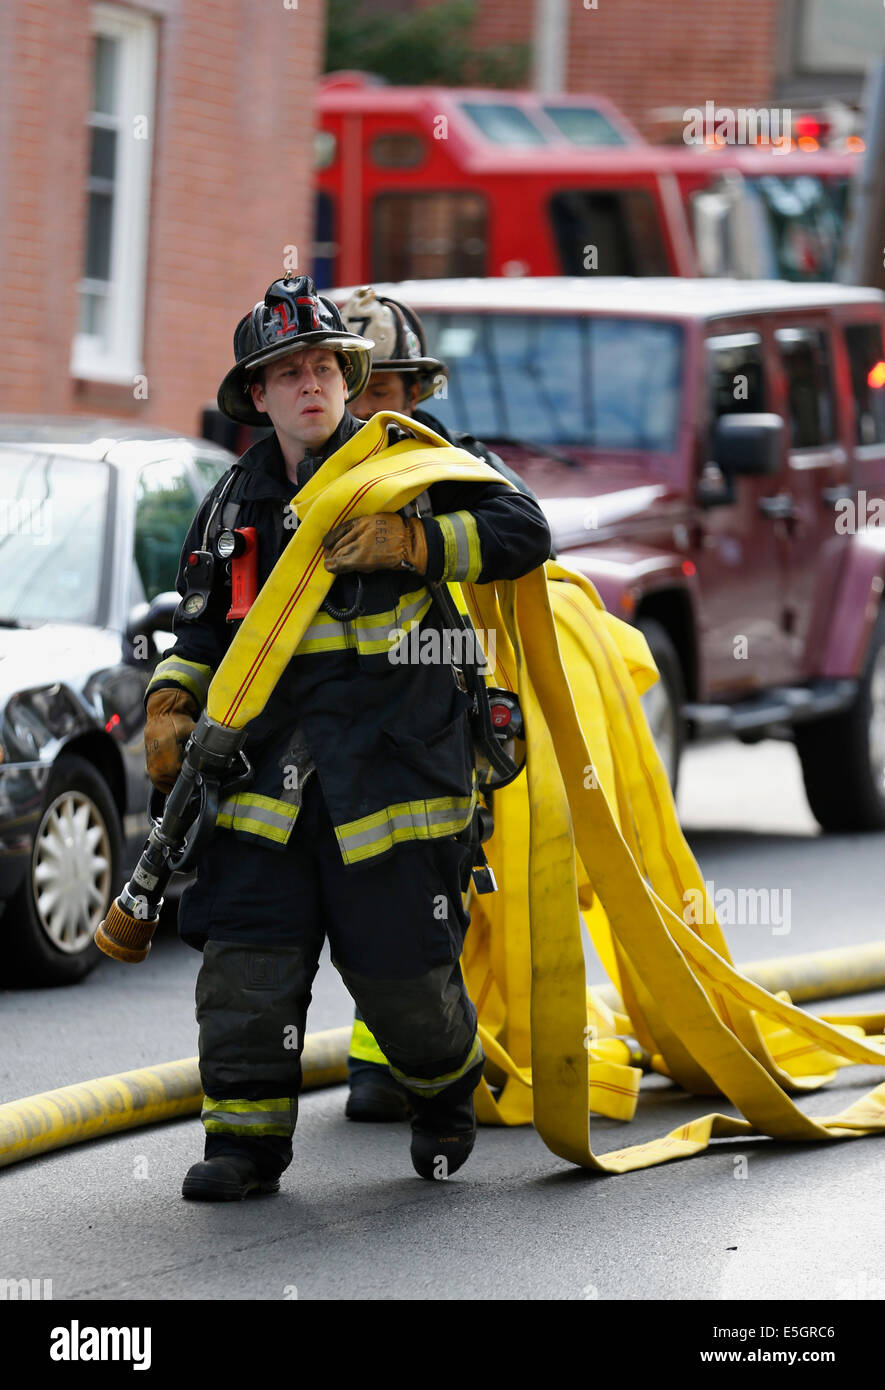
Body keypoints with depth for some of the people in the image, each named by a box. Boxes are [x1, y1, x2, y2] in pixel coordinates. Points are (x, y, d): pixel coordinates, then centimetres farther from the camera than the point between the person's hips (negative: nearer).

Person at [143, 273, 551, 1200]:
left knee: (398, 965, 0)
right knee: (245, 950, -6)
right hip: (269, 762, 4)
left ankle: (447, 1086, 30)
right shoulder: (237, 500, 13)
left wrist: (408, 542, -17)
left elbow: (524, 530, -7)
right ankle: (245, 1137, 3)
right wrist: (170, 705, 6)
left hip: (393, 756, -4)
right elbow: (203, 626, 22)